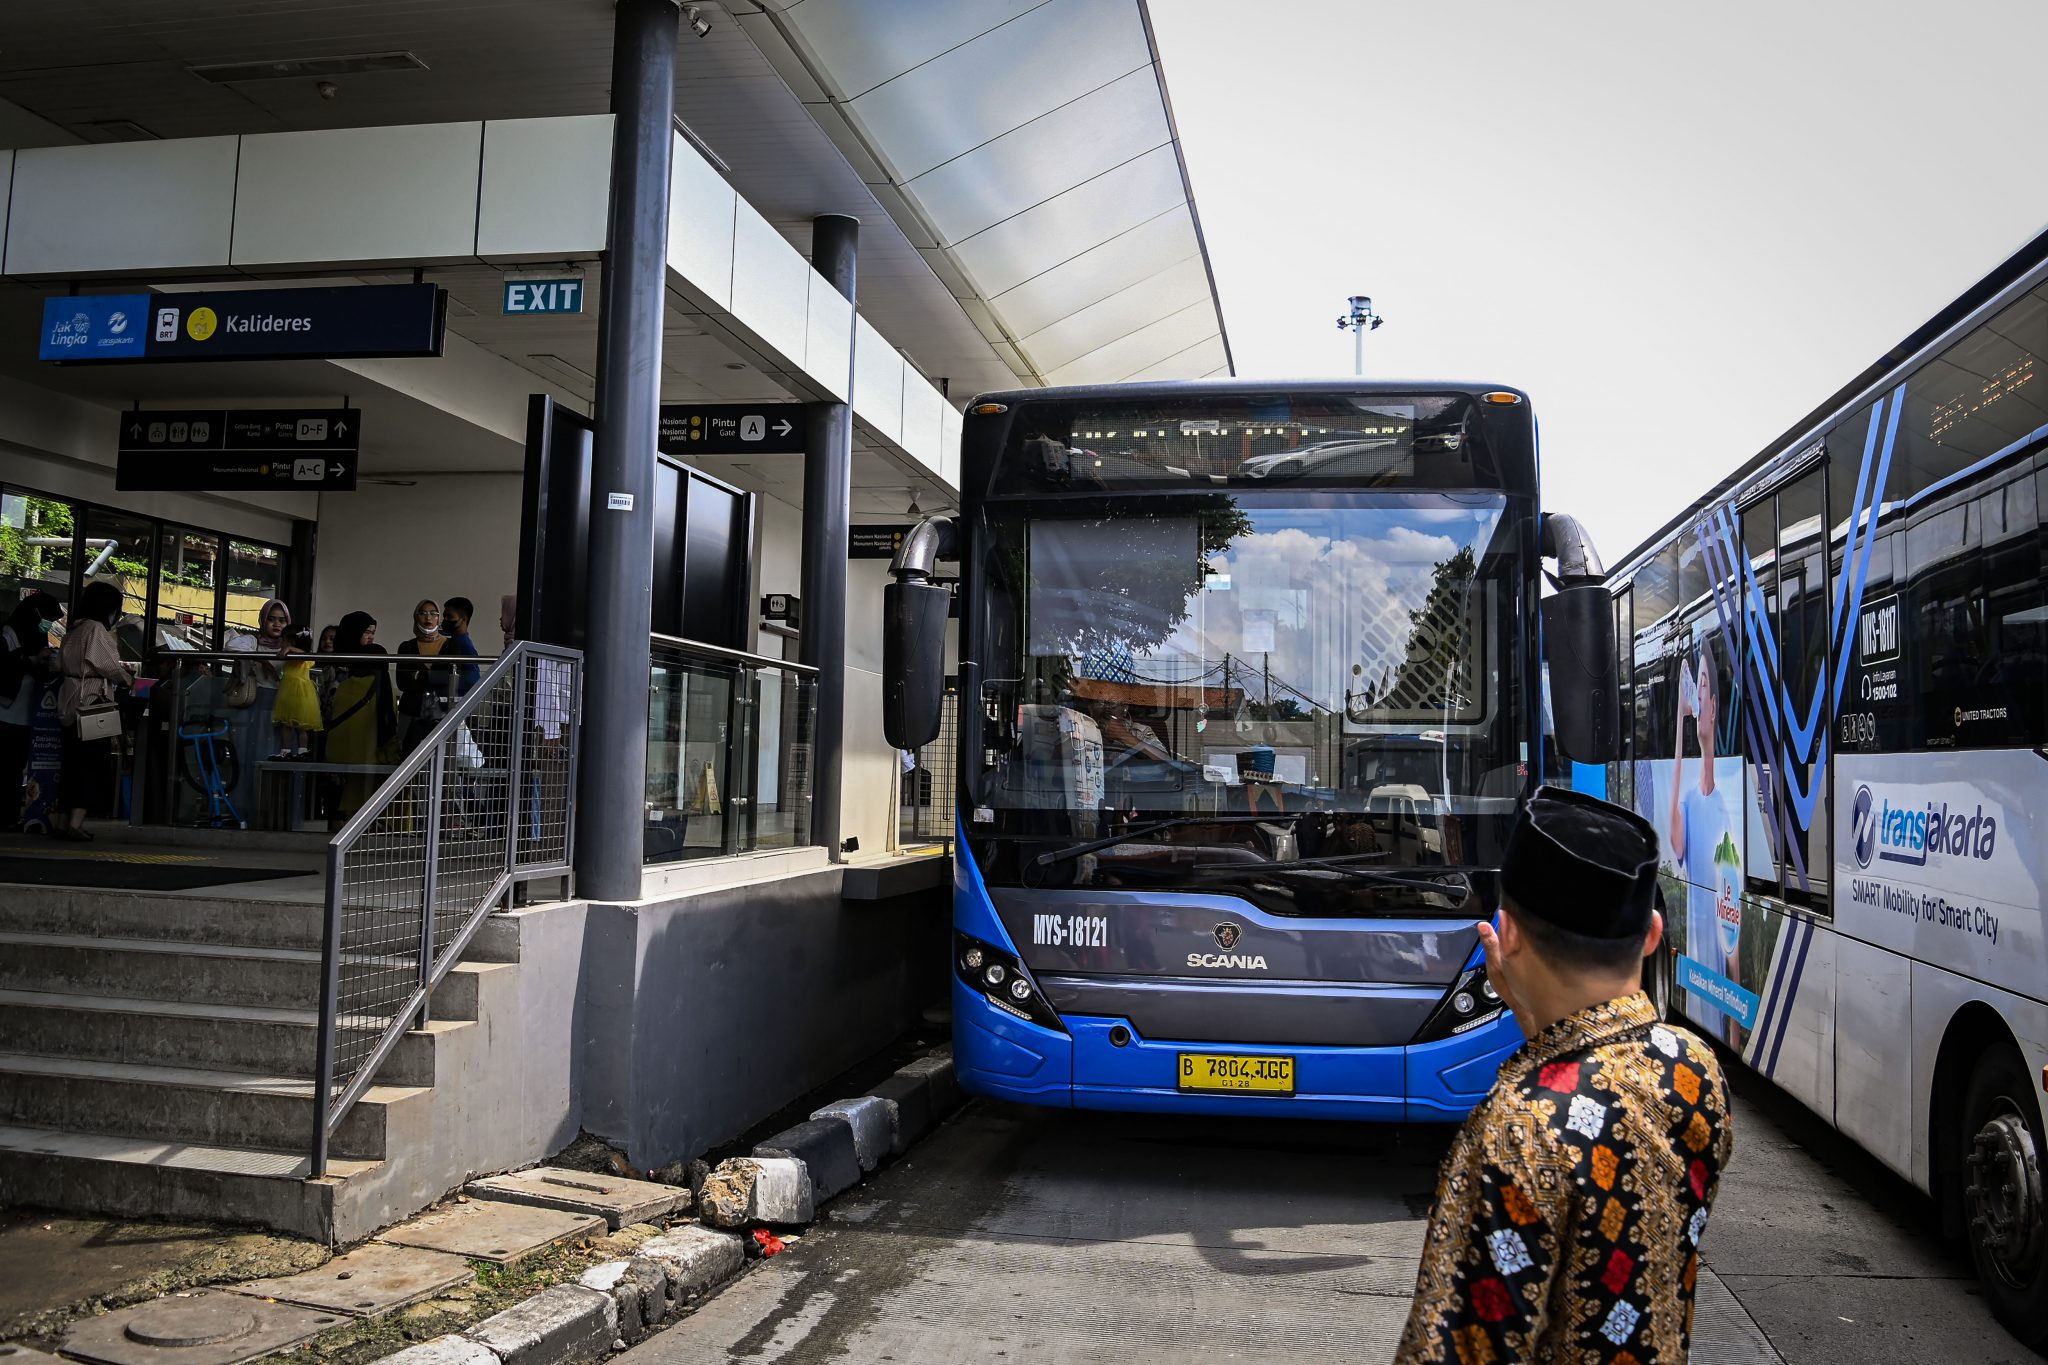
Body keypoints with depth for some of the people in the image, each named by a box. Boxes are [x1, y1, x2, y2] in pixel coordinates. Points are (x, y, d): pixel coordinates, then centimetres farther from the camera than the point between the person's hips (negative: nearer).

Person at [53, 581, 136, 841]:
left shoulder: (74, 629, 14)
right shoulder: (96, 629, -11)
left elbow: (63, 664, 16)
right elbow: (110, 667, -13)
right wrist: (128, 678, 7)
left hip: (71, 703, 8)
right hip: (93, 702, -8)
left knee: (72, 762, 11)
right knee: (93, 763, -5)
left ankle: (61, 821, 13)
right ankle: (76, 823, -11)